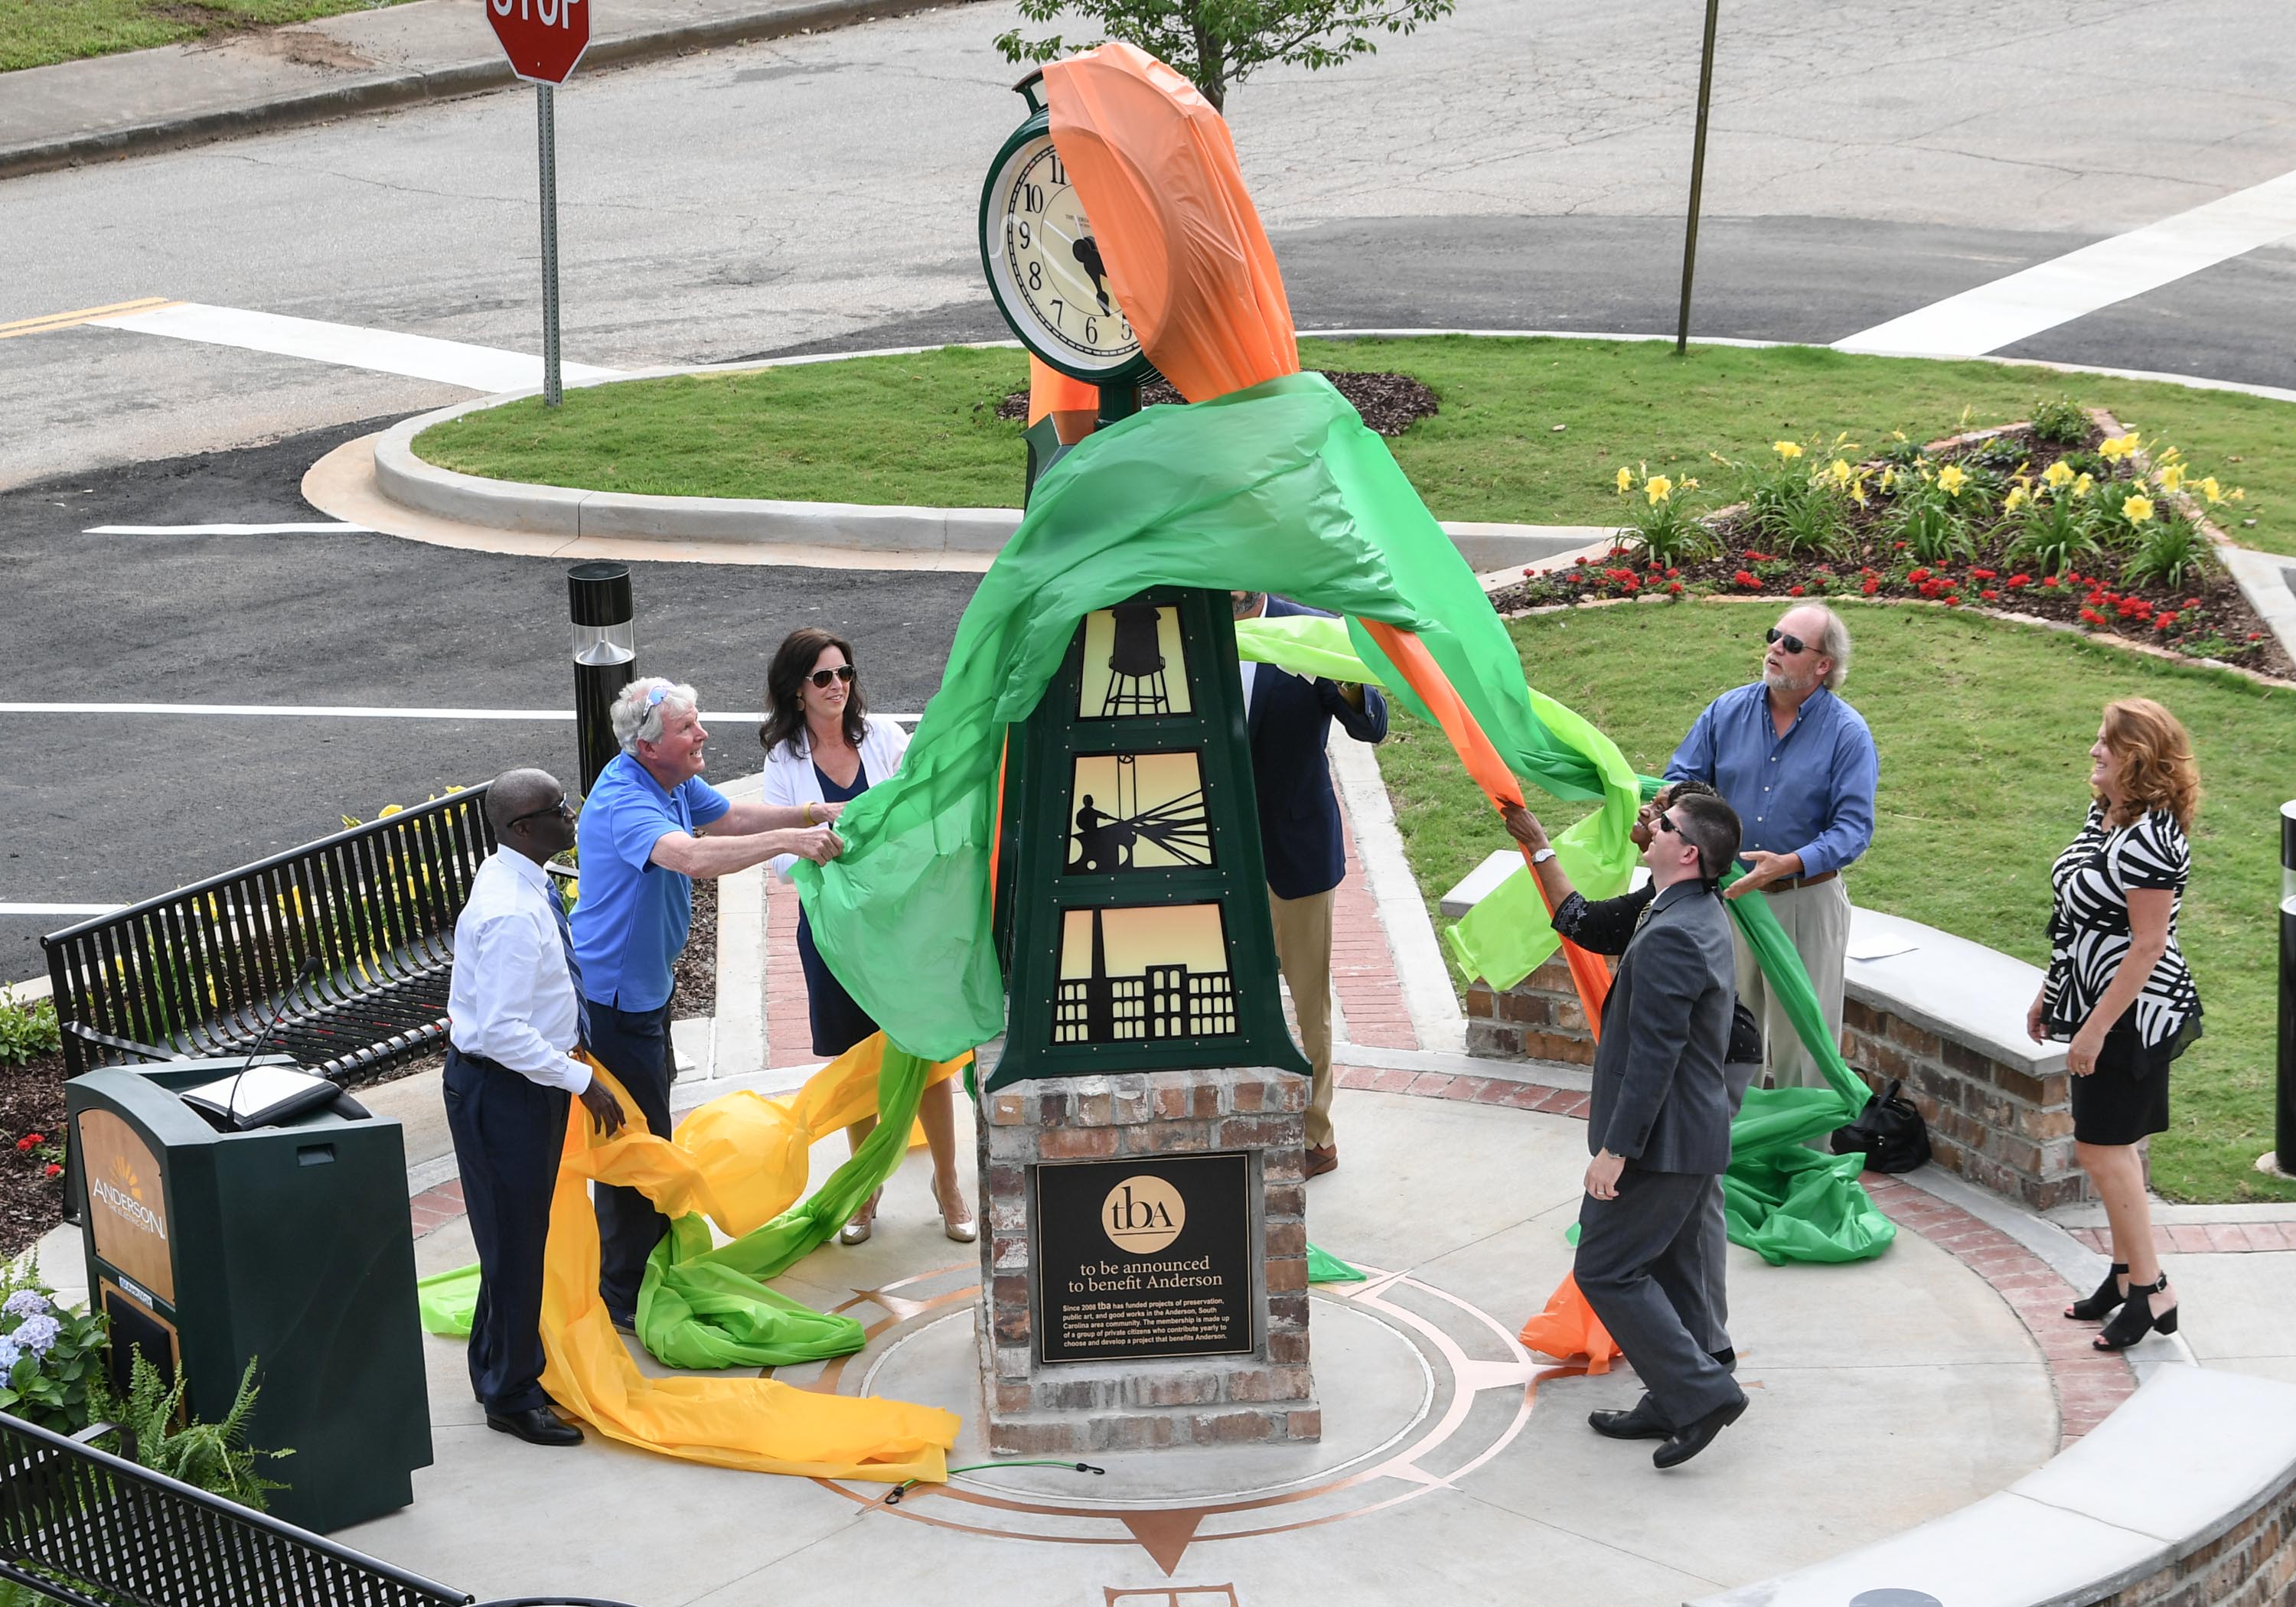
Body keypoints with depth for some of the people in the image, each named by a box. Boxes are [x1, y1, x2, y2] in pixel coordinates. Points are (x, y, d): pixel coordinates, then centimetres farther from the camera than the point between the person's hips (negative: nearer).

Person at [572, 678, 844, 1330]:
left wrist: (815, 814, -1)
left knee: (650, 1121, 25)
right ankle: (621, 1298, 9)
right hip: (614, 996, -10)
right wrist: (789, 839, -51)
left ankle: (650, 1248, 44)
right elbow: (691, 856, -47)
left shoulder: (676, 780, 0)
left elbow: (730, 817, 13)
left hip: (648, 982, 10)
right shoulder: (623, 802, -30)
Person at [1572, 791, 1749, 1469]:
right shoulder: (1705, 916, 9)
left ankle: (1702, 1392, -4)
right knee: (1668, 1270, 17)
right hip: (1693, 1133, 10)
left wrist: (1616, 1148, -22)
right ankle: (1674, 1405, 26)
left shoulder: (1668, 939, -24)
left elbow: (1655, 1056, -26)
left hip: (1661, 1139, -10)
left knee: (1607, 1271, -3)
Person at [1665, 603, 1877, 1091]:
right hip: (1725, 893, 4)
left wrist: (1789, 863, -31)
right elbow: (1680, 778, 7)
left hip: (1806, 901, -4)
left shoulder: (1847, 733, -11)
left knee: (1802, 1034, 4)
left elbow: (1853, 826, -17)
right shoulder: (1727, 712, 0)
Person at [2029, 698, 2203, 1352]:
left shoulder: (2150, 837, -23)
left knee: (2102, 1148, -6)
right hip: (2096, 1008, 10)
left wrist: (2097, 1027, -22)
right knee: (2113, 1146, 15)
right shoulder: (2102, 815, 7)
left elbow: (2147, 945, -23)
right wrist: (2049, 994, 20)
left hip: (2133, 1015, -10)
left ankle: (2151, 1289, 3)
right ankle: (2126, 1273, 25)